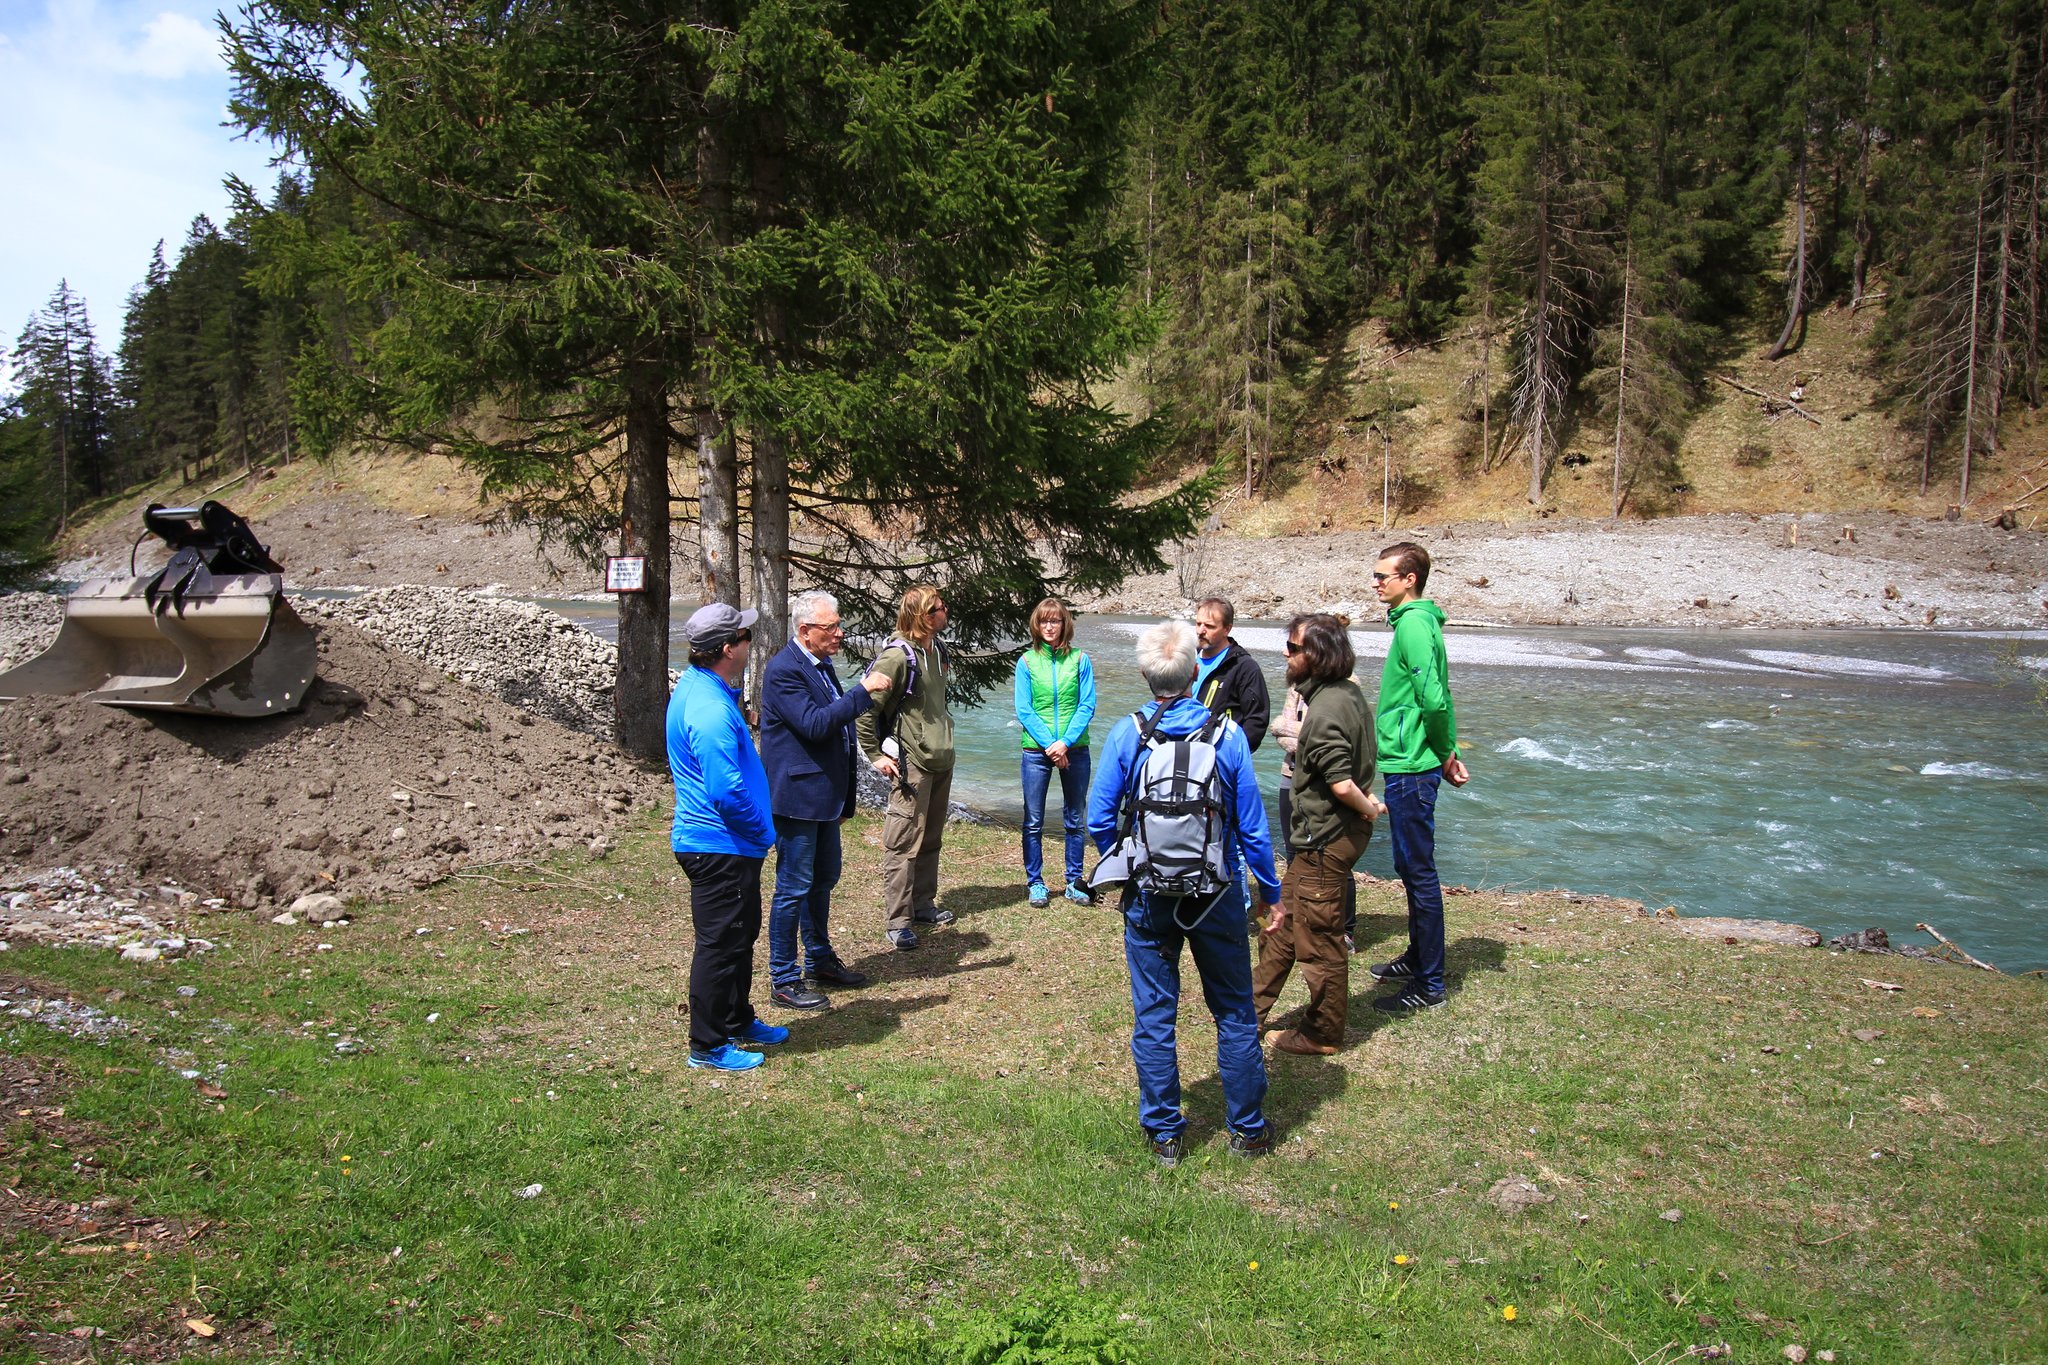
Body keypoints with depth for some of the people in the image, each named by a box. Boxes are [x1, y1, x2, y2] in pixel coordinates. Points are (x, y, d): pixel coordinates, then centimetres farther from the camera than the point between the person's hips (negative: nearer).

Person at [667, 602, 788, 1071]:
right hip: (721, 847, -11)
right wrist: (761, 832, -12)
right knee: (721, 945, 1)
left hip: (725, 843, 11)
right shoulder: (711, 712, -26)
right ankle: (708, 1046, 14)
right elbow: (727, 792, -27)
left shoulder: (695, 684, 8)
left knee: (742, 933, 23)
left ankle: (738, 1021, 38)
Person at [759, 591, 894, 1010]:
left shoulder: (820, 664, 11)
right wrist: (864, 691, -26)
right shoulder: (784, 670, -18)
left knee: (824, 880, 20)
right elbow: (814, 724, -27)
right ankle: (783, 980, 8)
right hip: (797, 795, -10)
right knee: (794, 888, -2)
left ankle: (821, 961, 34)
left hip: (825, 794, 10)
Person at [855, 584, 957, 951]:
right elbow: (864, 709, -17)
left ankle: (923, 903, 29)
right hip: (911, 763, -9)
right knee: (904, 843, -5)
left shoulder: (936, 651, 10)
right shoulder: (897, 656, -17)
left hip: (941, 759, 9)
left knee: (931, 839, 17)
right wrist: (876, 755, -15)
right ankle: (898, 922, 0)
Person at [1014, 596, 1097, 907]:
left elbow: (1087, 707, -3)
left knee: (1075, 819, 9)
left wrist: (1065, 742, -14)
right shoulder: (1027, 662, 0)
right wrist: (1049, 745, -12)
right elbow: (1024, 711, -3)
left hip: (1074, 750, 1)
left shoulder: (1080, 660, 1)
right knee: (1033, 822, 4)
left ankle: (1075, 881, 19)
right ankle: (1035, 882, 15)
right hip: (1036, 751, 0)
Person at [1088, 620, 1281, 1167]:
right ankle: (1247, 1129, 24)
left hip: (1148, 896, 0)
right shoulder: (1227, 733, -10)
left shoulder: (1126, 733, -9)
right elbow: (1251, 823, -6)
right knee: (1234, 1012, 14)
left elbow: (1099, 820, -6)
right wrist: (1270, 890, 6)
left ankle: (1164, 1133, 20)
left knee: (1153, 1015, 12)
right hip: (1217, 893, 0)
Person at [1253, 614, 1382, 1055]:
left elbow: (1341, 783, -28)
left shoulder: (1325, 710, -25)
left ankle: (1323, 1034, 20)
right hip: (1328, 832, 10)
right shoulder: (1349, 693, 6)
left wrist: (1368, 809, -13)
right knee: (1283, 921, 20)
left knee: (1318, 940, 5)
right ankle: (1254, 1007, 34)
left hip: (1324, 839, -10)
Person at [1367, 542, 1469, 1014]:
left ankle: (1429, 985, 6)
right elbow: (1437, 696, 16)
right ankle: (1417, 960, 34)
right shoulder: (1418, 620, 15)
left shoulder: (1413, 623, -17)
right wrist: (1449, 753, 11)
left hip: (1411, 768, -10)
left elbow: (1433, 698, -26)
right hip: (1410, 763, 10)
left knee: (1418, 872, -2)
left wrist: (1443, 753, -12)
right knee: (1412, 868, 20)